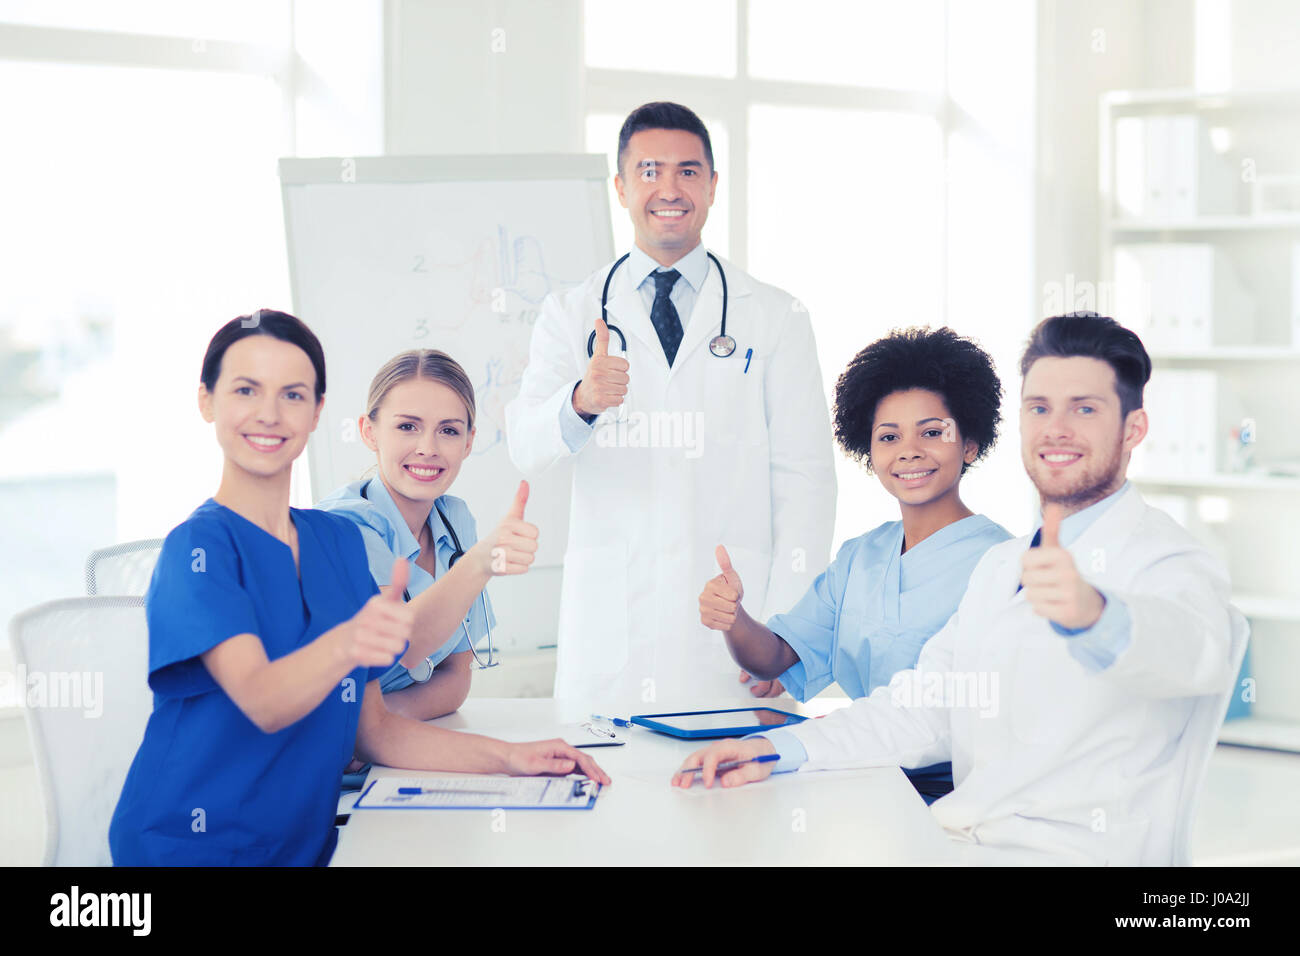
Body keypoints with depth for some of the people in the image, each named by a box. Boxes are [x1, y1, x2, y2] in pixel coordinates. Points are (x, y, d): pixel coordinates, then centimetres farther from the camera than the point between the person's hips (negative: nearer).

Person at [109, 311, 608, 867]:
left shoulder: (339, 542, 12)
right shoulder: (198, 546, -8)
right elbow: (262, 703, -23)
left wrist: (507, 757, 2)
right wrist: (347, 643, -42)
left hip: (304, 843, 6)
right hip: (191, 849, -6)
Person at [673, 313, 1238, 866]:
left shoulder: (1170, 563, -8)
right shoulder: (1000, 565, 21)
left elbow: (1192, 646, -31)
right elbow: (925, 710, 19)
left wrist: (1091, 614, -55)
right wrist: (777, 750, 2)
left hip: (1077, 853, -7)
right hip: (958, 841, 8)